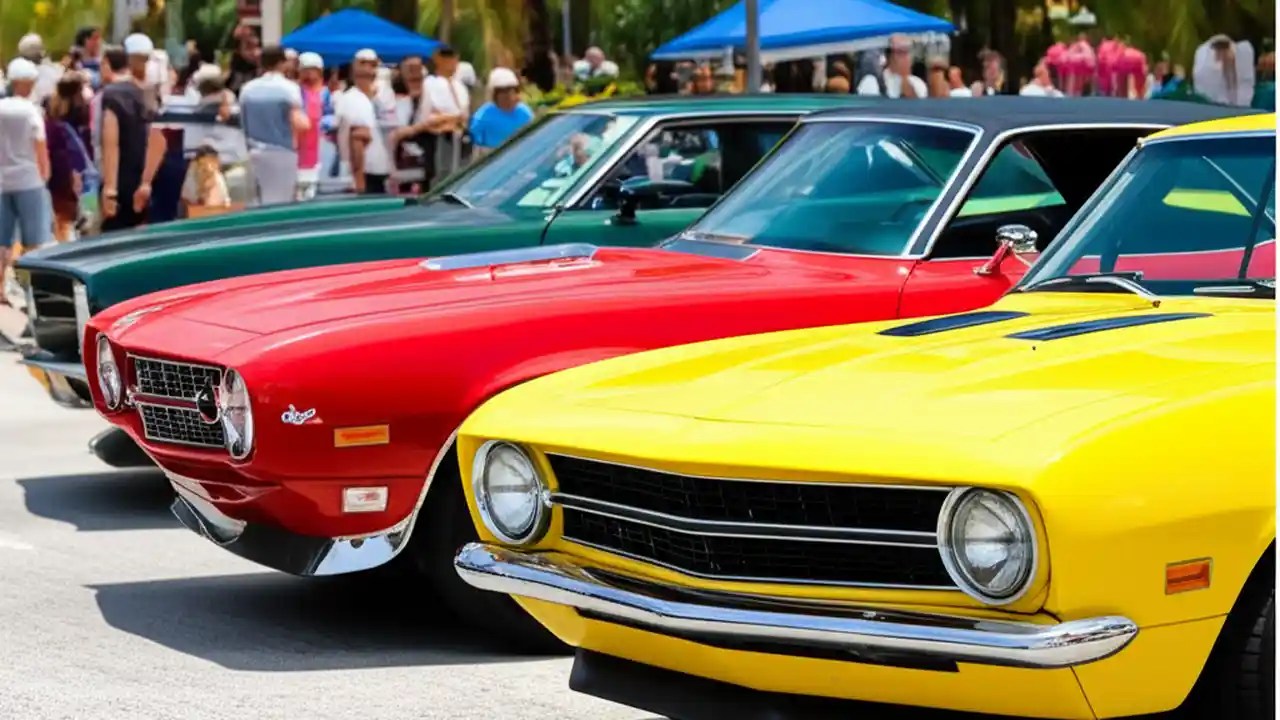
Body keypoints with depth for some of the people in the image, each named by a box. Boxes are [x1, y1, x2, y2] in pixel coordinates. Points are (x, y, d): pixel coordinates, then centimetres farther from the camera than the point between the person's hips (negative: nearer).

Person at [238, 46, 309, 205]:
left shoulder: (247, 89, 5)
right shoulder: (289, 88, -10)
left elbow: (243, 124, 11)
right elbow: (300, 123, -17)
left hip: (256, 152, 5)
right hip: (283, 153, -5)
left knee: (263, 201, 11)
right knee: (282, 202, -2)